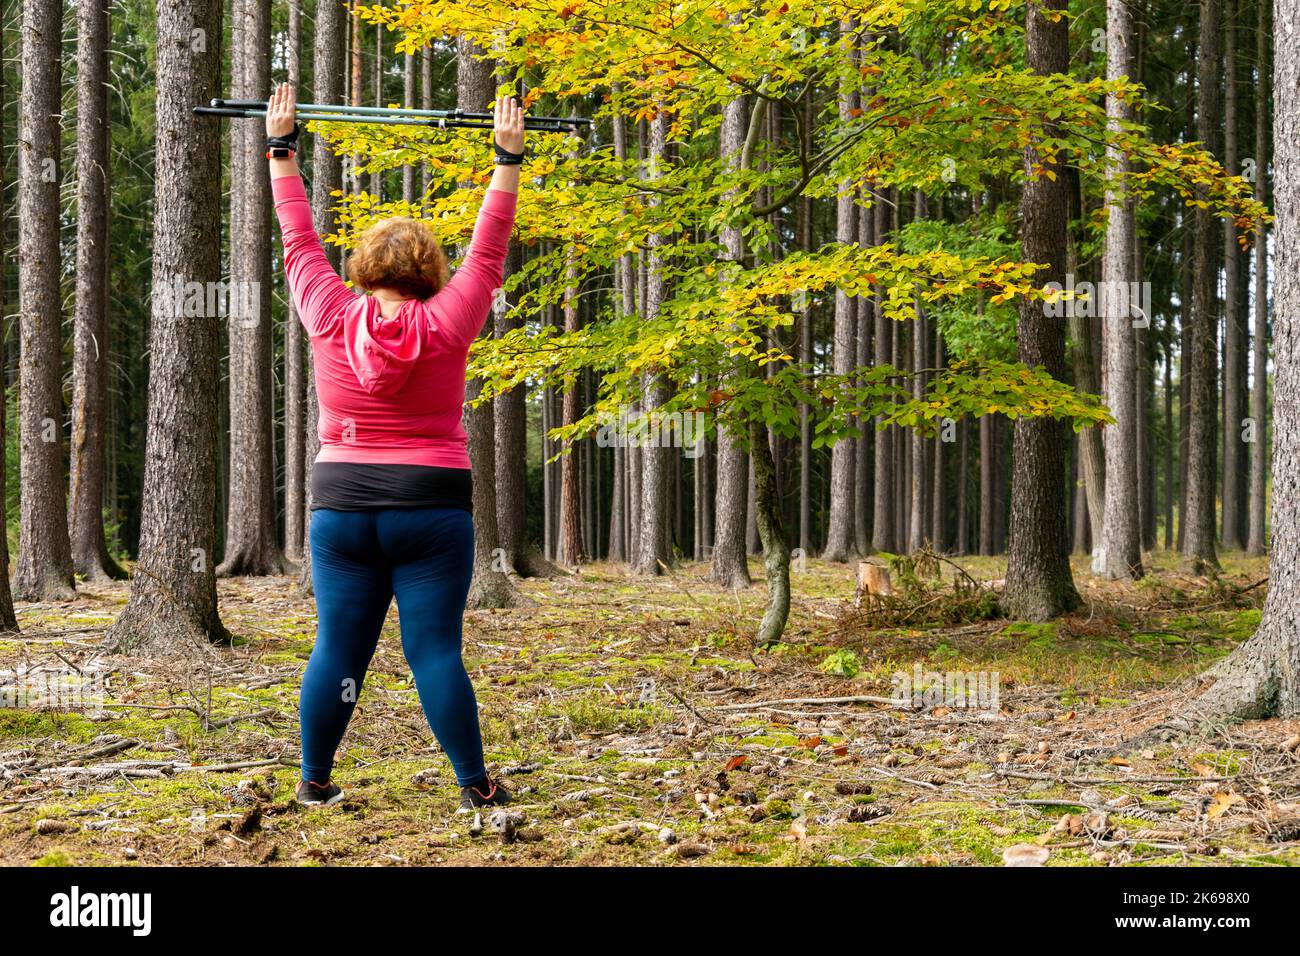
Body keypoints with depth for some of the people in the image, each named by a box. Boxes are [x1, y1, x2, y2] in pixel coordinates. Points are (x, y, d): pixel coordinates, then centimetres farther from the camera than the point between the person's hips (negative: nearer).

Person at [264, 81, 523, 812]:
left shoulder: (332, 320, 0)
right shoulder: (444, 326, -6)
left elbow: (300, 242, 10)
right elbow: (488, 252, 1)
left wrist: (282, 150, 19)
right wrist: (509, 160, 8)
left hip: (341, 506, 3)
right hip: (431, 510, -2)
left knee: (338, 649, 6)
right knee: (435, 650, -2)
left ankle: (315, 780, 12)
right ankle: (475, 784, 3)